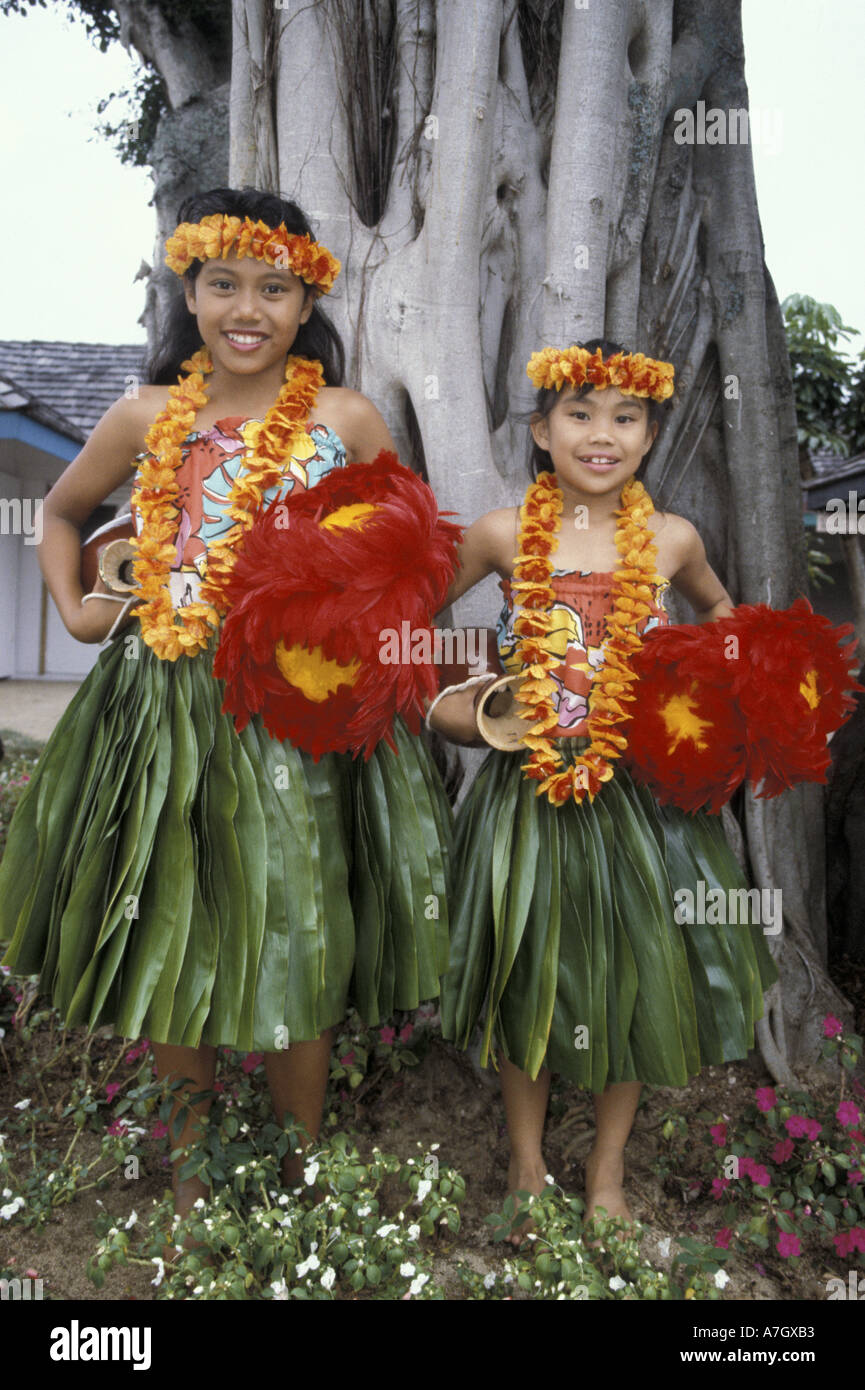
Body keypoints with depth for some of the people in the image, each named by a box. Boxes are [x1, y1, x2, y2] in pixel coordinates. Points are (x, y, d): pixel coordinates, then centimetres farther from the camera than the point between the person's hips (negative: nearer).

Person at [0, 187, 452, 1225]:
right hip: (165, 704, 3)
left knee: (293, 944, 3)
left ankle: (300, 1175, 28)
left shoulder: (345, 419, 1)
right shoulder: (147, 418, 6)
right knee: (167, 935, 11)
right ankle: (188, 1168, 35)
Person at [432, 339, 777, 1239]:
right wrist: (442, 702, -2)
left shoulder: (669, 539, 0)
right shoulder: (504, 534, -4)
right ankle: (527, 1166, 35)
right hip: (528, 786, -1)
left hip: (638, 789, 2)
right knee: (527, 969, 11)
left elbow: (718, 608, 21)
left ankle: (607, 1174, 35)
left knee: (635, 972, 11)